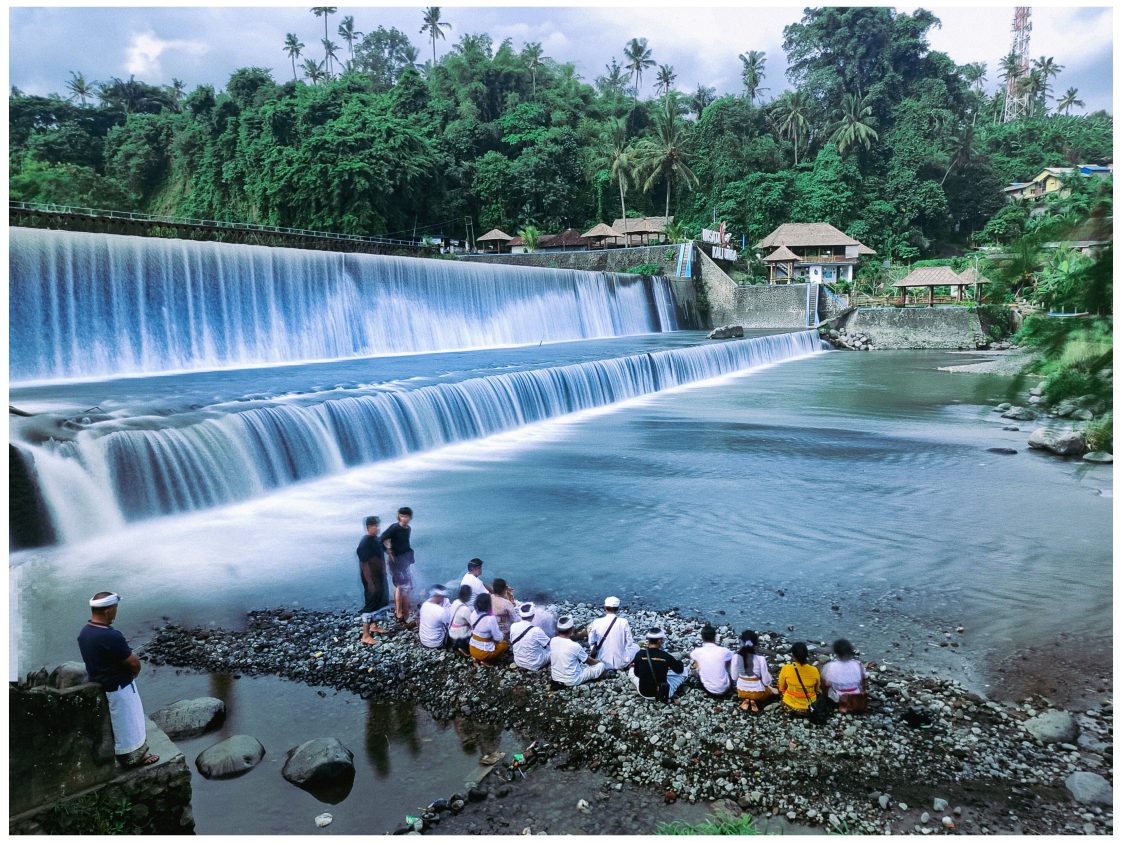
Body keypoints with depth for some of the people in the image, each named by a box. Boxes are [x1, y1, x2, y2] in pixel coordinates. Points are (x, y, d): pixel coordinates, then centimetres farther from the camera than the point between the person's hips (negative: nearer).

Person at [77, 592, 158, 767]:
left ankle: (127, 753, 41)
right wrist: (135, 672, 0)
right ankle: (133, 757, 26)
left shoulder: (84, 632, -5)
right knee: (127, 723, 11)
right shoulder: (111, 636, -32)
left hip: (99, 684, 9)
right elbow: (134, 663, -23)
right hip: (118, 687, -9)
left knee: (117, 722, 25)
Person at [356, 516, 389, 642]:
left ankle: (374, 626, 37)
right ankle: (365, 636, 4)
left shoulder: (376, 539, 5)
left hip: (380, 578, 9)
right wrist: (370, 583, -23)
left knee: (379, 601, 20)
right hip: (372, 579, -9)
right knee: (371, 604, -4)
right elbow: (364, 564, -23)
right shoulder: (365, 543, -21)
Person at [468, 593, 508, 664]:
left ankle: (477, 658, 13)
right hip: (484, 652, -6)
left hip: (472, 649, 6)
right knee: (505, 644, 15)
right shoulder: (490, 618, -26)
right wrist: (500, 633, 5)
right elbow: (498, 638, -17)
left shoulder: (474, 613, -6)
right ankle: (486, 660, 3)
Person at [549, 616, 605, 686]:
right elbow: (590, 661, -6)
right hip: (571, 681, -7)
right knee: (601, 665, 4)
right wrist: (599, 661, 14)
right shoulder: (575, 646, -24)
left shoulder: (552, 641, -9)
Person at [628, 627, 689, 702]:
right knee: (685, 671, 15)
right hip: (663, 694, -3)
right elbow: (680, 670, 2)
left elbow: (636, 673, 4)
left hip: (643, 692, 3)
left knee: (631, 669, 28)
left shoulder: (640, 654, -12)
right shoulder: (666, 656, -16)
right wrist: (679, 663, 24)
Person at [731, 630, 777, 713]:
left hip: (741, 691, 3)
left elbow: (734, 677, -5)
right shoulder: (761, 659, -25)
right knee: (774, 691, 30)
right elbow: (766, 681, -18)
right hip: (758, 692, -3)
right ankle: (755, 701, 3)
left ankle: (746, 700, 8)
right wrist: (769, 675, 5)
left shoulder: (736, 657, -17)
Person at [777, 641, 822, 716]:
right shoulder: (814, 670, -18)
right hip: (809, 706, 1)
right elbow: (817, 689, 3)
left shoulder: (786, 669, -20)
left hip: (790, 706, -1)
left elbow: (781, 688, -4)